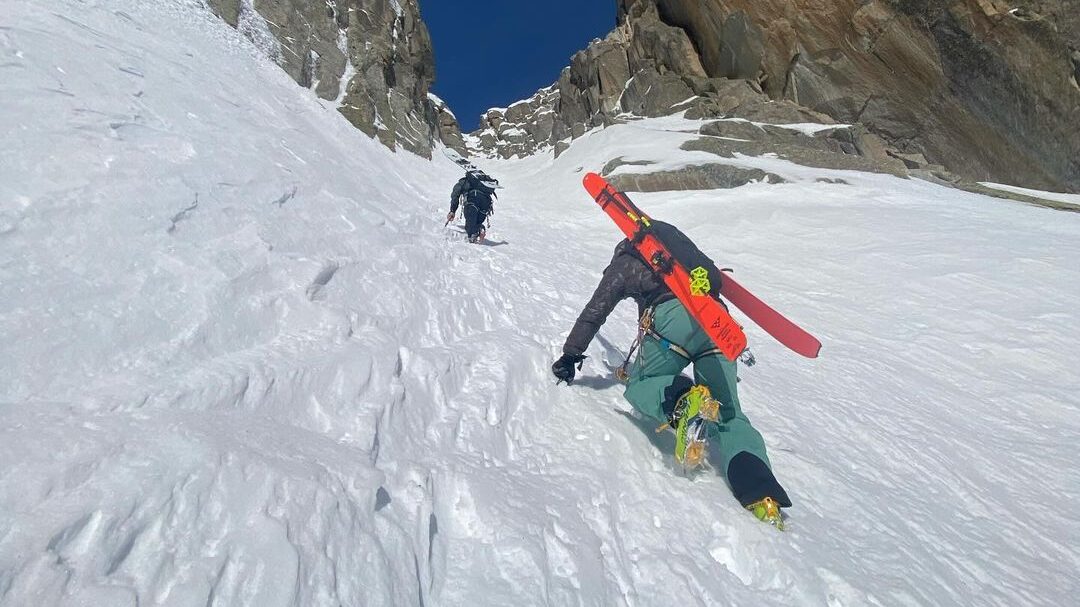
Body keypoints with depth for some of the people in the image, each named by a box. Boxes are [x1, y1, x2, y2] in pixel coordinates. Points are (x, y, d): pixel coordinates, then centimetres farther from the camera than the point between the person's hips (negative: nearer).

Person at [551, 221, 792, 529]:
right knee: (729, 415, 10)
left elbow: (594, 313, 20)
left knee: (637, 388, 14)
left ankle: (683, 401, -20)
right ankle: (761, 494, -15)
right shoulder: (680, 247, 38)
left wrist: (570, 355, 28)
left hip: (672, 317, -4)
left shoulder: (623, 264, 24)